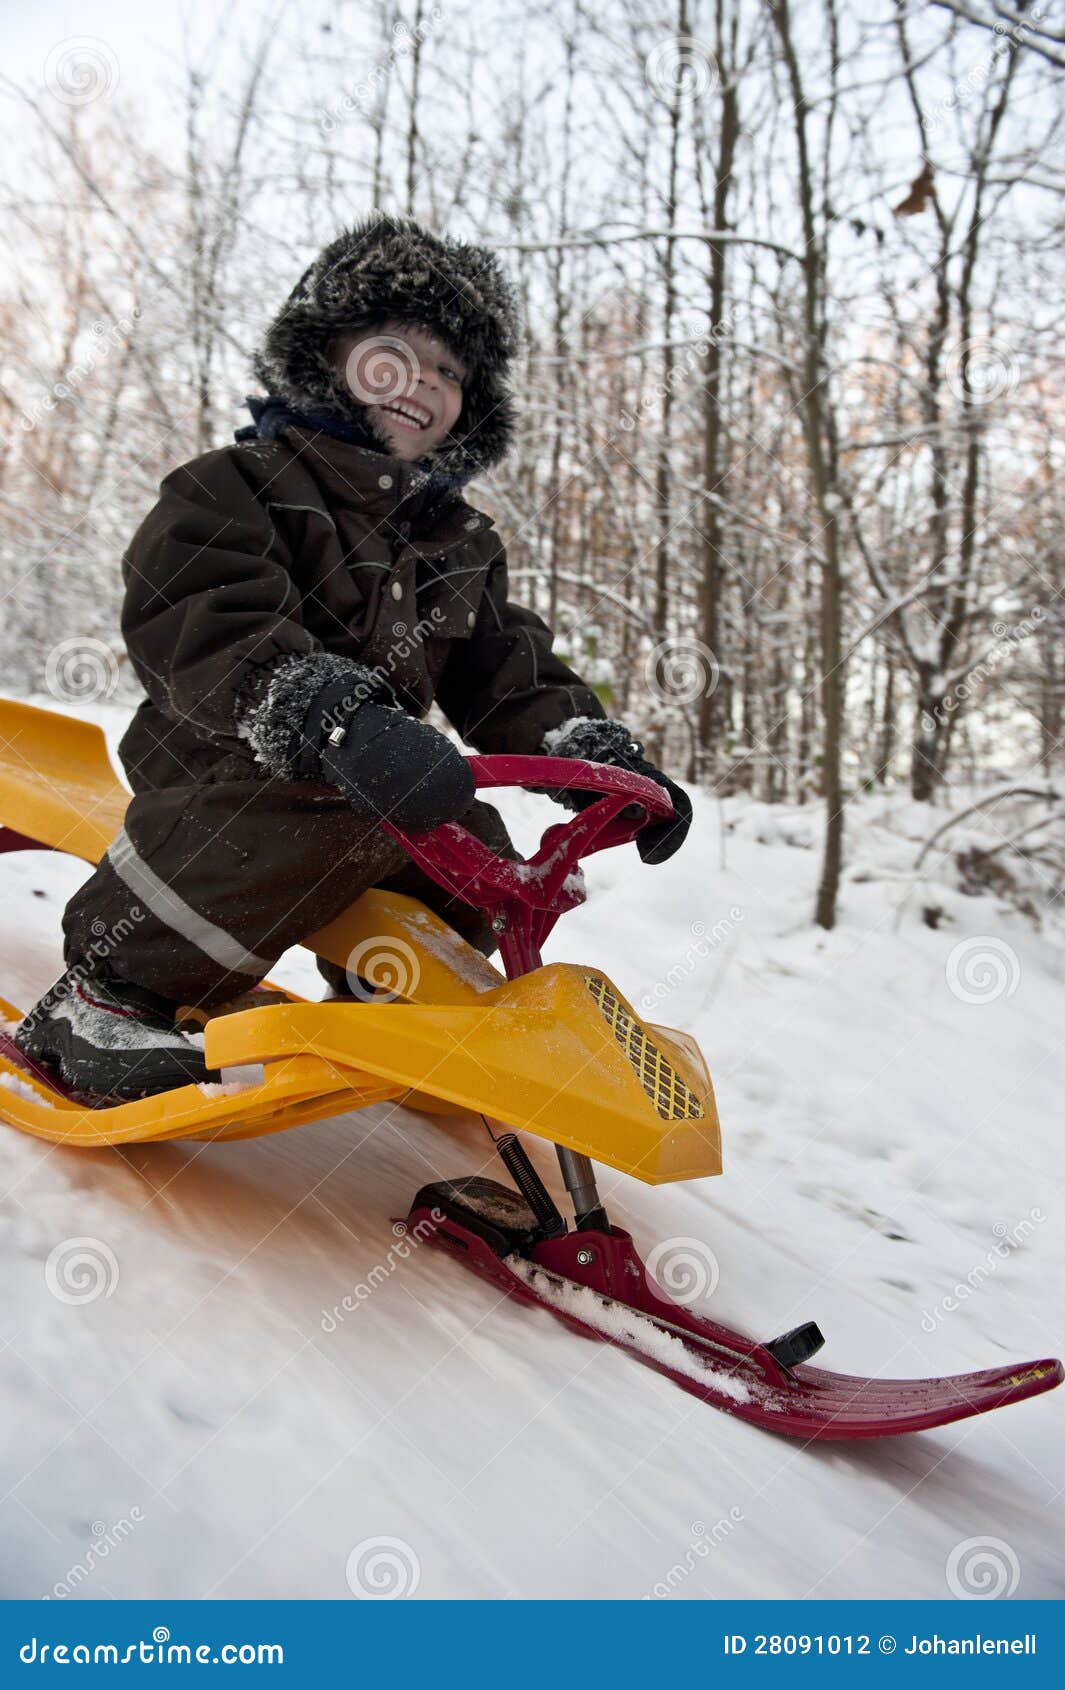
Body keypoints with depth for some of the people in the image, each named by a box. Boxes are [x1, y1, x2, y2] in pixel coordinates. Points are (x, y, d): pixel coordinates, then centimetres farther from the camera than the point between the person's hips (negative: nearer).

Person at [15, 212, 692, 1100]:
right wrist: (338, 724, -42)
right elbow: (202, 625, -24)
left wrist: (608, 756, -3)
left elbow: (509, 671, 16)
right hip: (227, 772, -8)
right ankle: (108, 994, -23)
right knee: (356, 802, -36)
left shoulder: (465, 544, 17)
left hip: (361, 781, 8)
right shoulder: (237, 486, -6)